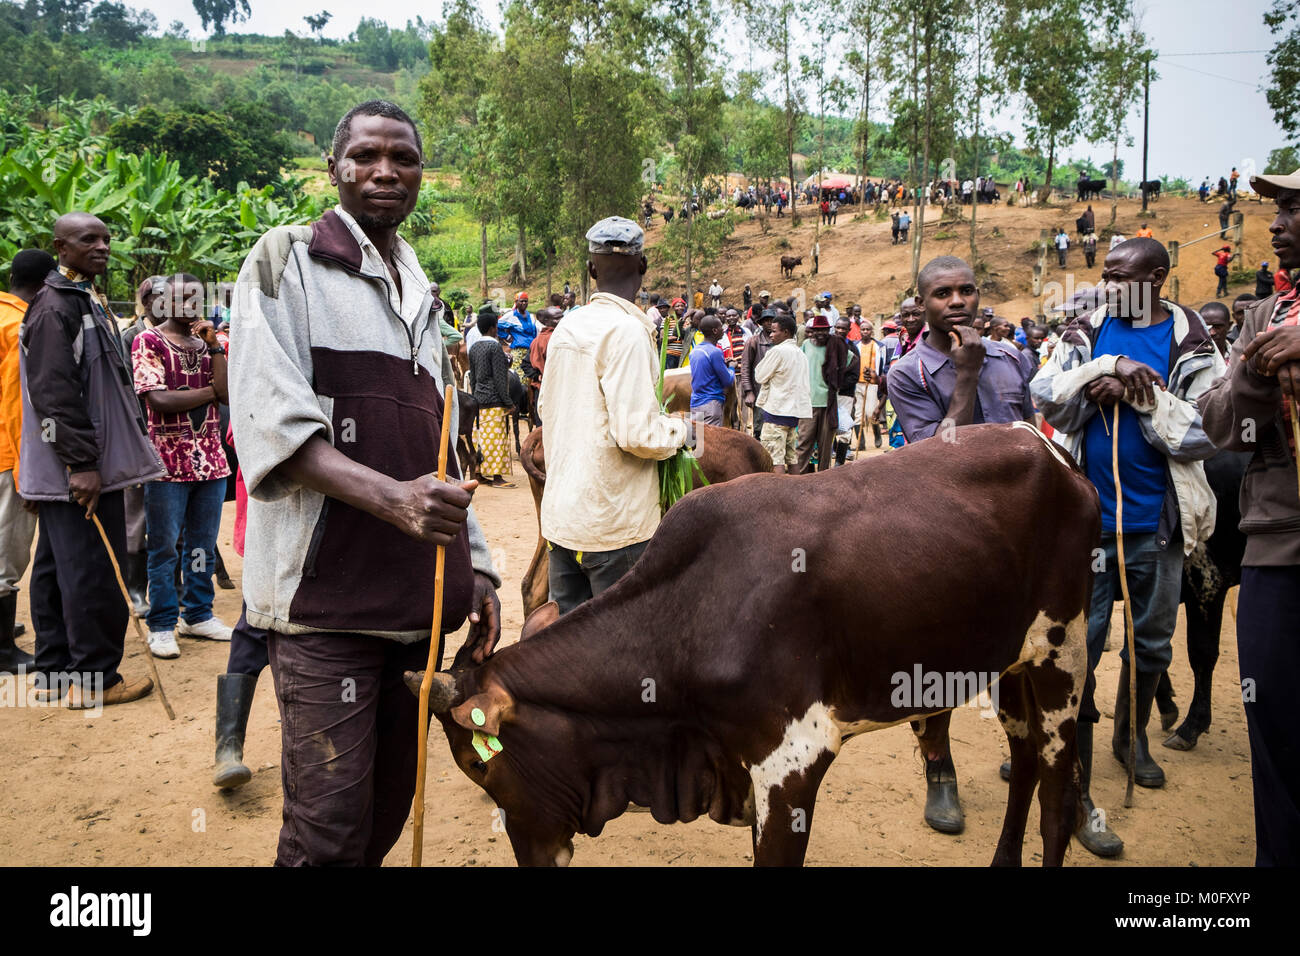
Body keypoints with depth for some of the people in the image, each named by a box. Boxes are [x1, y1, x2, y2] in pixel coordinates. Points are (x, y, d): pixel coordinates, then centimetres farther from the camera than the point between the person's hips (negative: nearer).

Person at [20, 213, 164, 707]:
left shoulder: (86, 301, 20)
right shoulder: (54, 307, -12)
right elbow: (54, 395, -20)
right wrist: (81, 463, -23)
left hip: (78, 467, 11)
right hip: (76, 472, -11)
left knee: (56, 570, 14)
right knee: (93, 573, -6)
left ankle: (56, 674, 23)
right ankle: (93, 679, 3)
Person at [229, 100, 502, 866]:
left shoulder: (421, 293, 21)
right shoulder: (288, 259, 0)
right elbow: (271, 425, -14)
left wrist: (476, 567, 15)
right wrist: (394, 497, -28)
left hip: (418, 595, 7)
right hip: (325, 594, -6)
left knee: (391, 808, 14)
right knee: (330, 826, -4)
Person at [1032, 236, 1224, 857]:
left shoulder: (1189, 344, -2)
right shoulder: (1087, 331, 2)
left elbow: (1203, 433, -10)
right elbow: (1045, 396, -9)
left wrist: (1136, 392, -18)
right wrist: (1108, 366, -20)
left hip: (1156, 521, 1)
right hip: (1089, 519, -1)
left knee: (1153, 641, 18)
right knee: (1079, 648, -3)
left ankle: (1130, 737, 43)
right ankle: (1076, 791, 3)